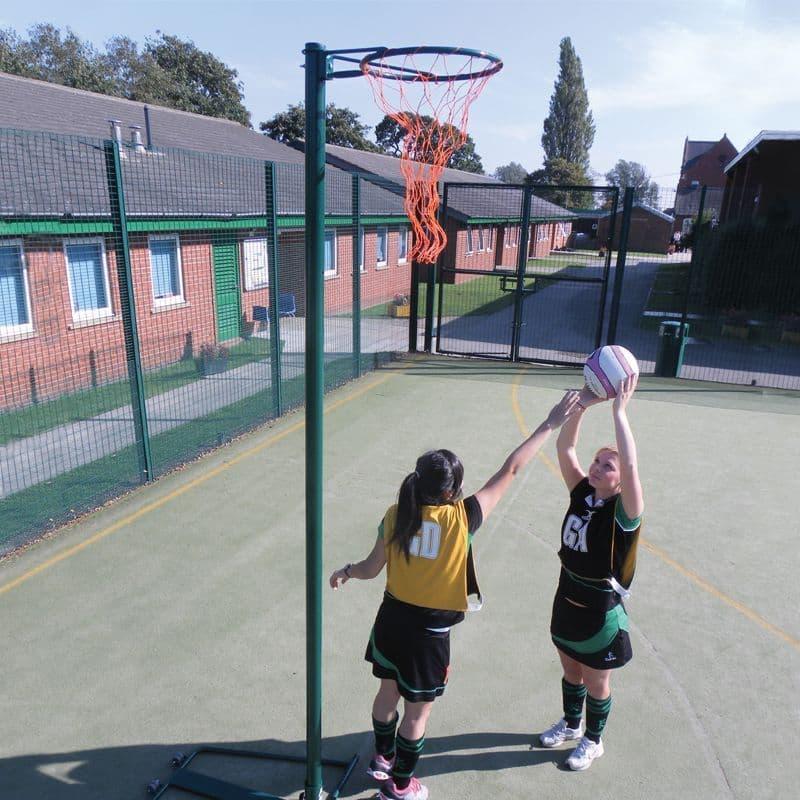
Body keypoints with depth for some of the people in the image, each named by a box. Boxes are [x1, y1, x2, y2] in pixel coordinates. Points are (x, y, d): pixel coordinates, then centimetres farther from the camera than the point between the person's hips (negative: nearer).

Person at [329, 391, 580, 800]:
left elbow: (372, 567, -2)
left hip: (391, 618, 5)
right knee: (418, 709, 17)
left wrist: (346, 572, 21)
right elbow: (510, 469, -19)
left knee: (389, 692, 26)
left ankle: (382, 758, 50)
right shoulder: (462, 518, -21)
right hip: (429, 631, -5)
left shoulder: (395, 516, -11)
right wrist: (550, 424, -13)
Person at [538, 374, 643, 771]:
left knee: (595, 681, 17)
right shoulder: (582, 493, -7)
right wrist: (583, 403, -22)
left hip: (601, 608, -5)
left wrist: (619, 411, -39)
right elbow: (564, 447, -13)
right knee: (571, 670, 25)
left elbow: (631, 464, -40)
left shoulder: (624, 511, -22)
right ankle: (571, 723, 50)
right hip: (567, 596, 5)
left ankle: (593, 740, 42)